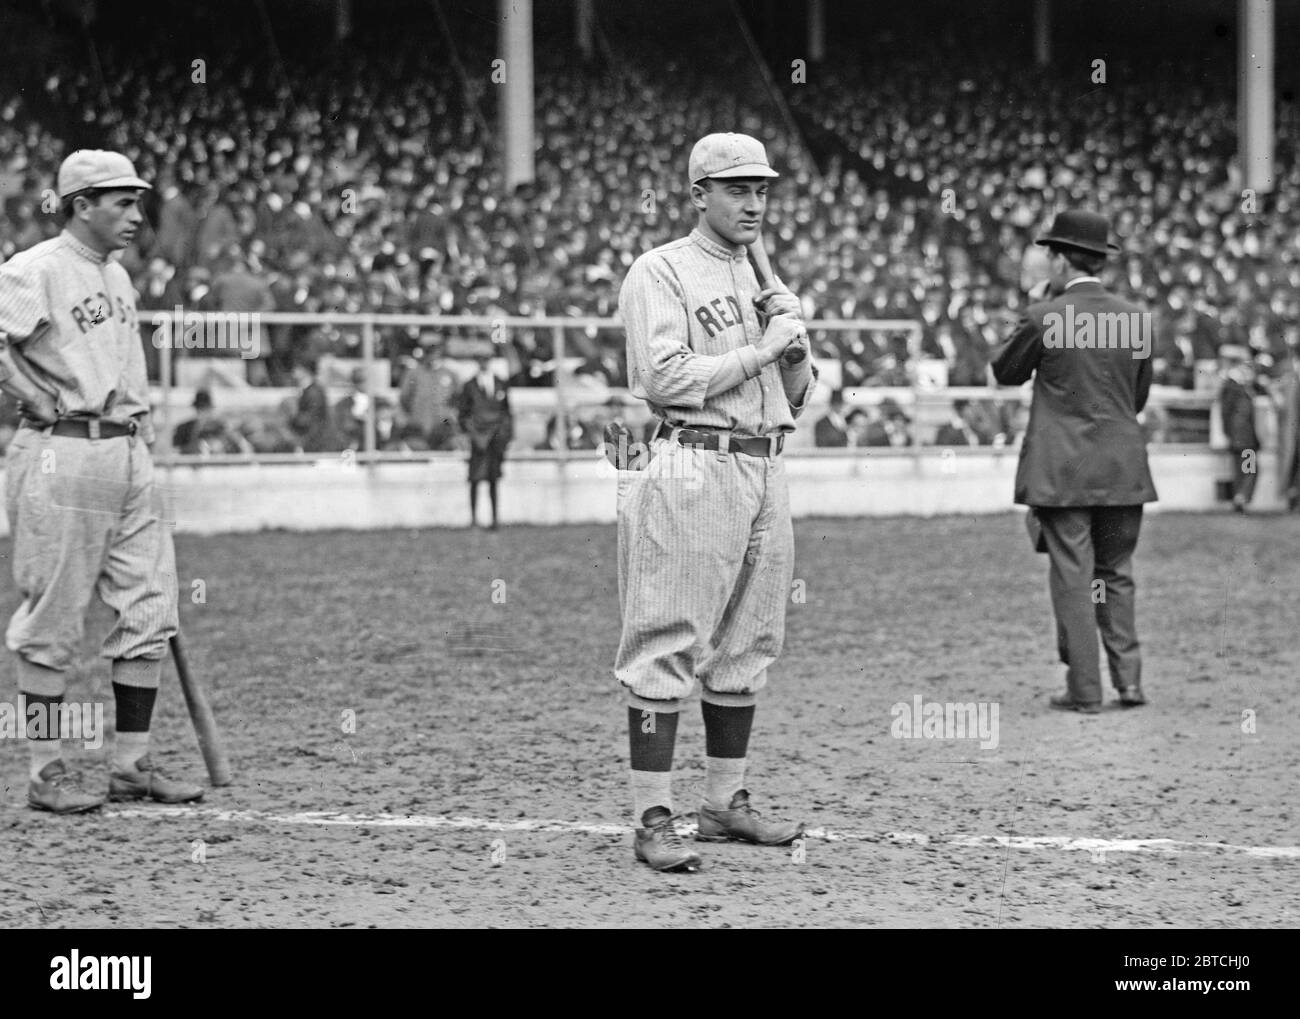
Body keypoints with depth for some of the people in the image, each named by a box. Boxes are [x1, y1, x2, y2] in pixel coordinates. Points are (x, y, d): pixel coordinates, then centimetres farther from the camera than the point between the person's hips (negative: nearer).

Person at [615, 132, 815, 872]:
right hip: (693, 470, -8)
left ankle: (727, 803, 20)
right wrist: (759, 349, -12)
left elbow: (796, 399, 21)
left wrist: (796, 343, 1)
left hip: (766, 470, 8)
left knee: (747, 645, 11)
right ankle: (654, 820, -8)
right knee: (669, 646, -8)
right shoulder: (661, 273, -3)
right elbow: (665, 377, -16)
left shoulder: (764, 280, 20)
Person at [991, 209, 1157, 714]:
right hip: (1123, 470, 4)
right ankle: (1129, 679, 9)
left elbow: (1005, 371, 6)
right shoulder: (1133, 317, 3)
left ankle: (1085, 690, 1)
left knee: (1072, 577, 0)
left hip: (1061, 471, -4)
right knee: (1116, 575, 14)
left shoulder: (1044, 317, -10)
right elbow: (1139, 396, 12)